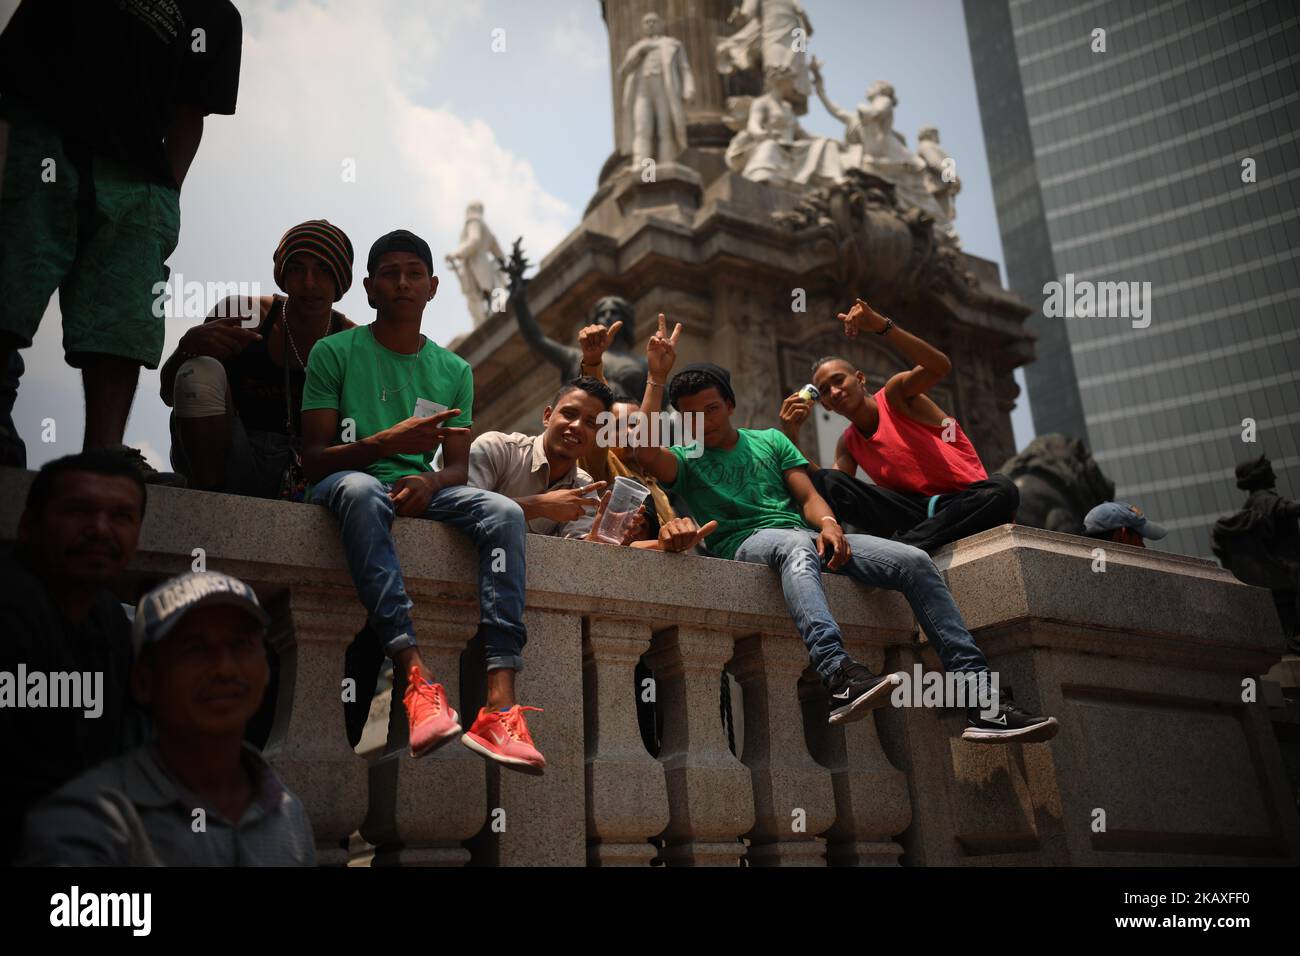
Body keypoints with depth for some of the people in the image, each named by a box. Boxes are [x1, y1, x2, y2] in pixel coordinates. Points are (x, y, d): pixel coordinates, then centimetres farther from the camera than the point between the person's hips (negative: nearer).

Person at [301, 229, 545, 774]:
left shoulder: (455, 371, 16)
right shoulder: (335, 353, 4)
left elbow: (458, 468, 10)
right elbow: (313, 459, -4)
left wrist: (429, 482, -15)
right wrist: (389, 442, -21)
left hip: (421, 488, 3)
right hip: (347, 481, -3)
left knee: (504, 512, -27)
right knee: (361, 489, -40)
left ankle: (501, 703, -39)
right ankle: (416, 678, -50)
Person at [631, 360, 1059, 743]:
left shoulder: (770, 440, 25)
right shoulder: (686, 459, 14)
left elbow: (808, 496, 14)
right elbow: (646, 450, -9)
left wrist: (827, 522, -10)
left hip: (806, 536, 5)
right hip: (745, 544, -4)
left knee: (915, 562, -16)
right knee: (797, 544, -42)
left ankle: (980, 699, -21)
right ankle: (839, 677, -62)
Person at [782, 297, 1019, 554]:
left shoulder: (895, 394, -1)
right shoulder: (848, 444, 14)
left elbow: (940, 367, -22)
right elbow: (822, 494, -1)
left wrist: (883, 326, -33)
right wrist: (792, 436, -8)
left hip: (964, 504, -3)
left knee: (1002, 490, -38)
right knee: (825, 482, -14)